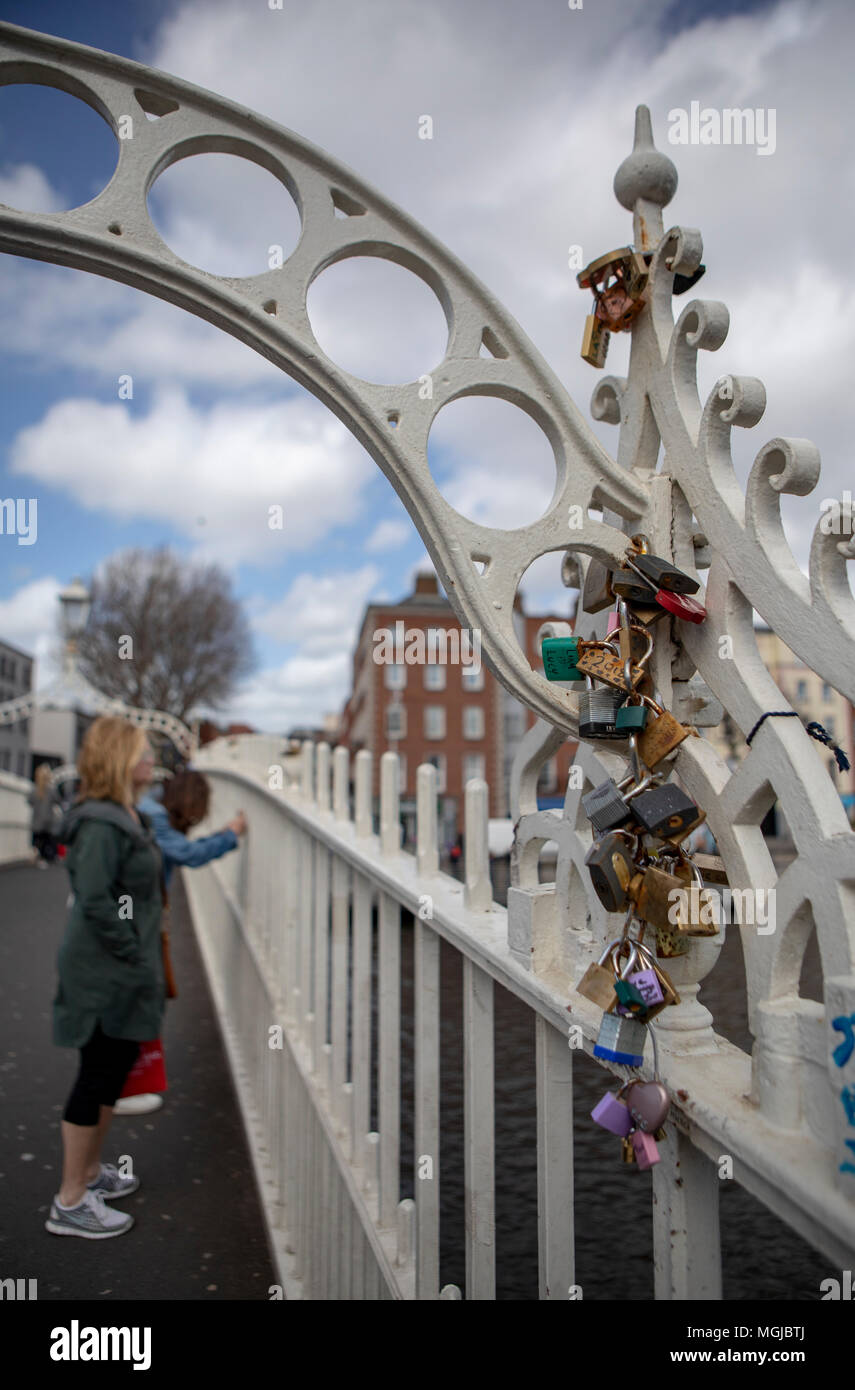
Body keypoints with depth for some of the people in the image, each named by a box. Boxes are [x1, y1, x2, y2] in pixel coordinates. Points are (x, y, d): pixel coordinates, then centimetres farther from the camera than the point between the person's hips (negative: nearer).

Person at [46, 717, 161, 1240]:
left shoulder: (126, 818, 9)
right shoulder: (101, 825, -21)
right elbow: (95, 902, -26)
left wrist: (144, 959, 14)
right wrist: (134, 955, -19)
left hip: (123, 975, 10)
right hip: (104, 977, -10)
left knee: (115, 1069, 20)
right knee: (98, 1075, 1)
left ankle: (90, 1170, 37)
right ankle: (70, 1203, 15)